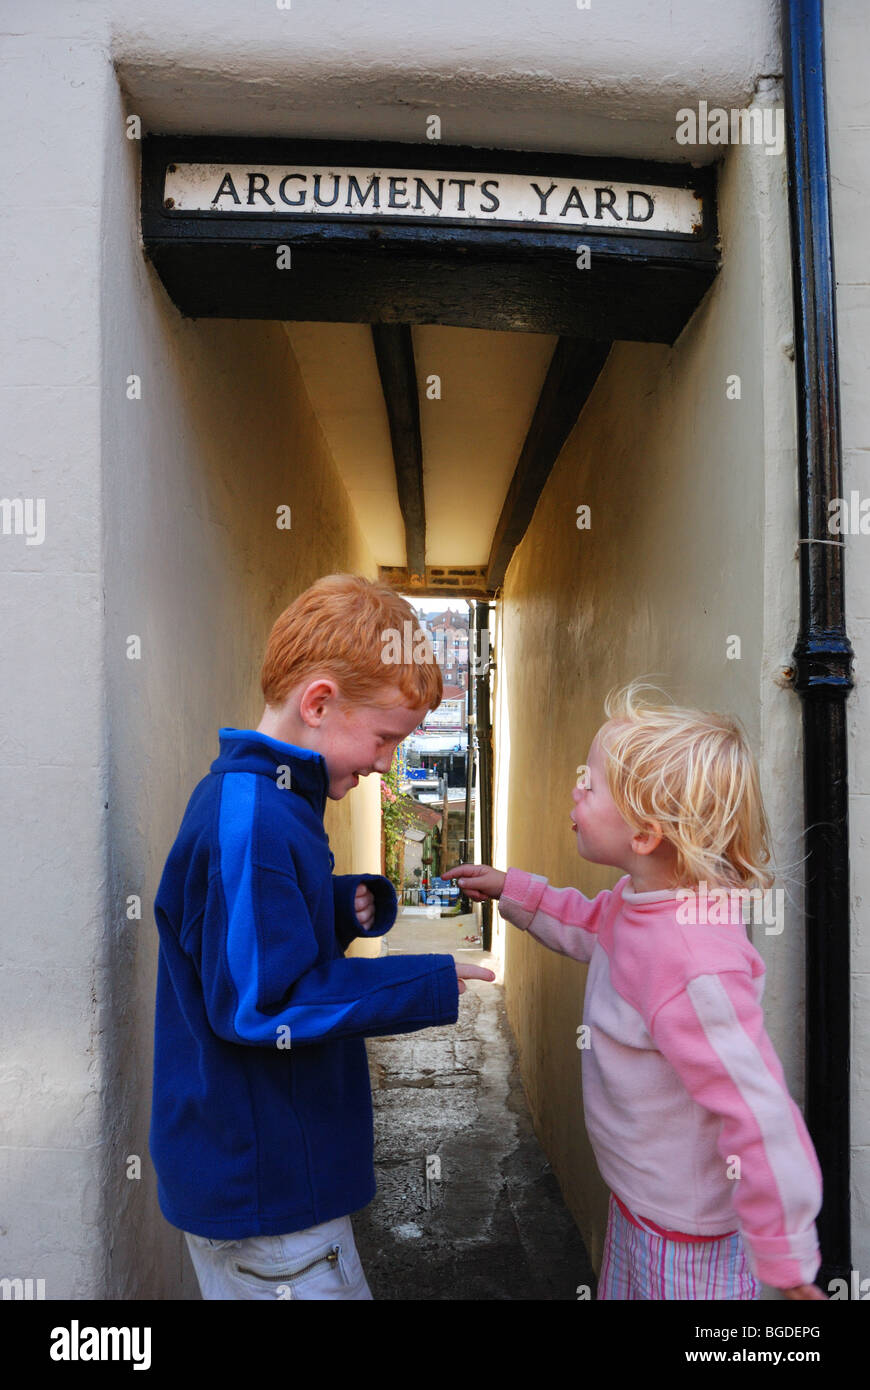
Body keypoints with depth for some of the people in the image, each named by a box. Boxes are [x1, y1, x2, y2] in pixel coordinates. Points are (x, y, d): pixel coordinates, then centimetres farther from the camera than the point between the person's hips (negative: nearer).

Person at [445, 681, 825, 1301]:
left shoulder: (695, 970, -38)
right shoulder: (641, 898, -9)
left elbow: (761, 1118, -32)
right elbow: (591, 928, 15)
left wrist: (787, 1264, -20)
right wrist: (511, 889, 10)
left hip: (686, 1236, -8)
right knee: (619, 1293, 28)